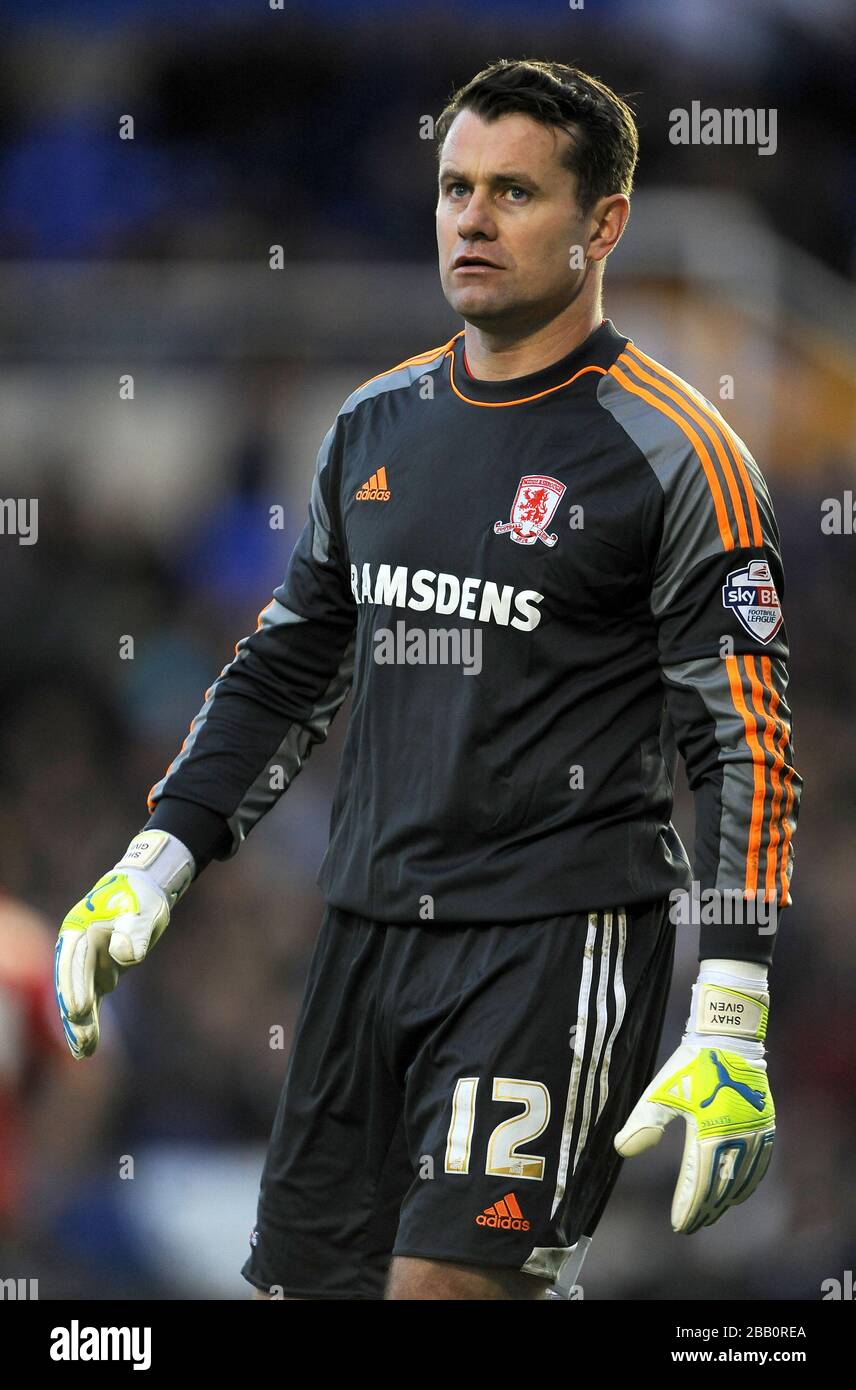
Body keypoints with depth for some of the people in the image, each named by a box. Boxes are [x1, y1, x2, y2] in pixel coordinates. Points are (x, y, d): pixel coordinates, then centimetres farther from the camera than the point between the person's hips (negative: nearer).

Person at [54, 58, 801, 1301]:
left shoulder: (674, 454, -7)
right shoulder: (377, 425, 12)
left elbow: (747, 752, -10)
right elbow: (285, 672, 22)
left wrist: (729, 1034, -17)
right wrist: (153, 866, 11)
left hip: (556, 940, -7)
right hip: (370, 925, 7)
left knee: (448, 1278, -19)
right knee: (308, 1278, 6)